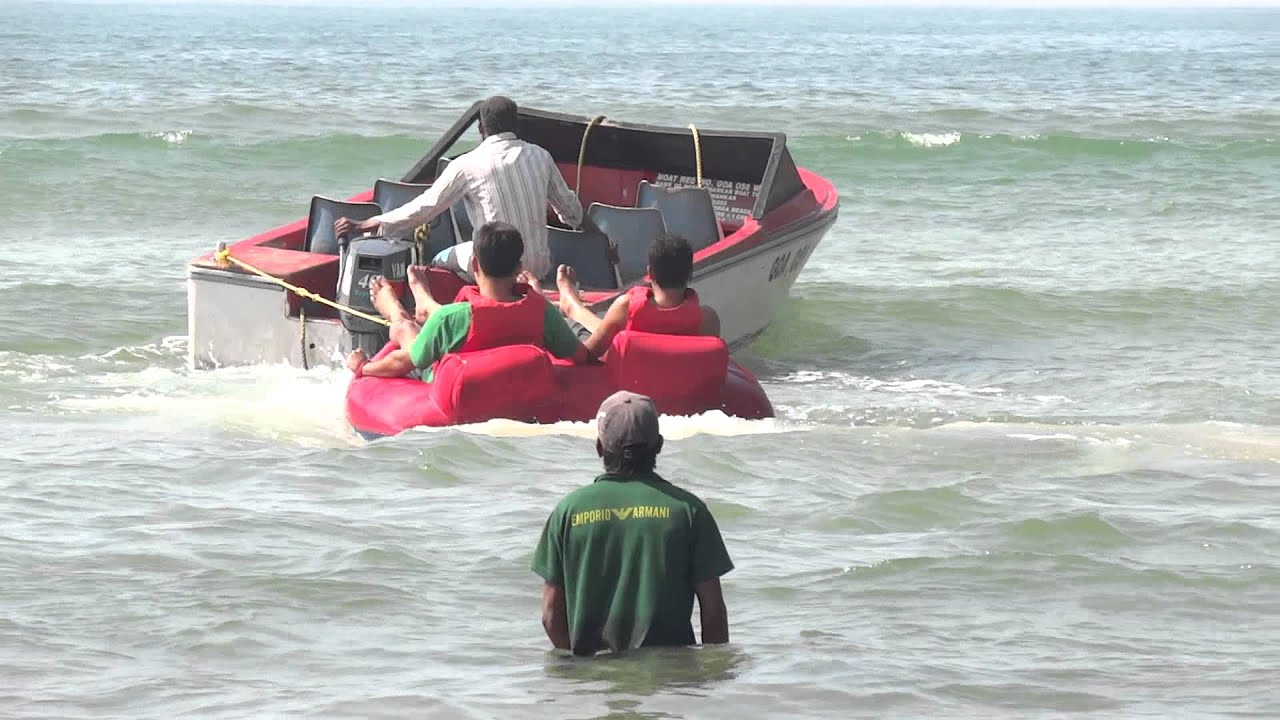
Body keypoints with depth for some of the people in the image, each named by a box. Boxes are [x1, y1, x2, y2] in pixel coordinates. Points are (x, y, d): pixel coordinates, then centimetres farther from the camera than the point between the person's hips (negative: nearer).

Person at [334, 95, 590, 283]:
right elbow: (569, 207, 14)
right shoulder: (540, 156, 2)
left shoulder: (468, 165, -11)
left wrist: (363, 226, 0)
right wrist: (577, 221, 41)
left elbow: (424, 208, -8)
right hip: (539, 267, 4)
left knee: (439, 263, 23)